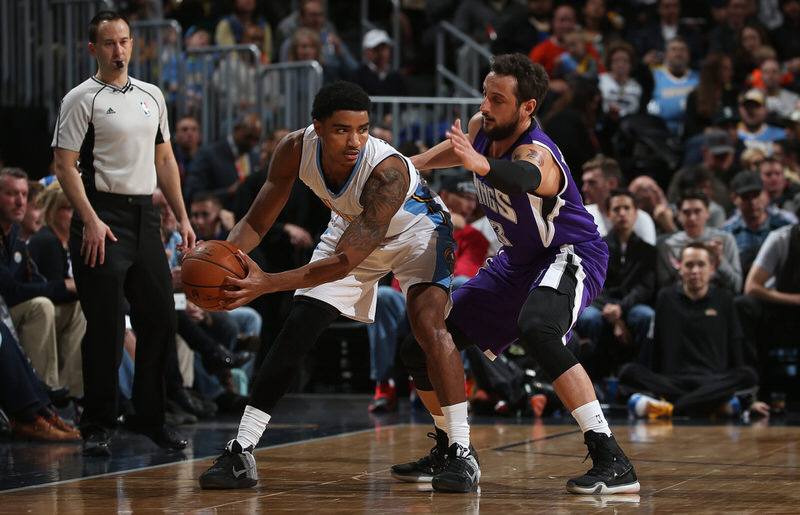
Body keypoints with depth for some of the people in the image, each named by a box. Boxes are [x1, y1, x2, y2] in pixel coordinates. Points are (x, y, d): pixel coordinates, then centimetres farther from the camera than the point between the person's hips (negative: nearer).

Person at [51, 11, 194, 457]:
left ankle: (150, 417, 18)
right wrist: (90, 220, -18)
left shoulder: (152, 95, 15)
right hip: (104, 216, -6)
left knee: (161, 319, 5)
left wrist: (183, 218, 12)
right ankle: (98, 426, 3)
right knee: (105, 329, -6)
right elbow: (66, 165, -8)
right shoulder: (82, 99, -4)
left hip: (145, 215, 6)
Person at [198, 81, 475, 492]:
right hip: (351, 227, 5)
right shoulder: (296, 149, -27)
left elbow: (344, 262, -41)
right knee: (296, 330, -3)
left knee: (428, 323, -27)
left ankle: (461, 452, -20)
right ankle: (240, 454, 2)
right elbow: (257, 222, -15)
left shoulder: (387, 170, -42)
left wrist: (268, 283, -49)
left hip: (414, 228, -5)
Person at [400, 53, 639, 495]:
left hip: (569, 258, -9)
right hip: (516, 263, 9)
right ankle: (451, 452, 32)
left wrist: (482, 165, -75)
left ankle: (612, 462, -41)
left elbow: (522, 178, -57)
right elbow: (456, 149, 18)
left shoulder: (536, 154, -31)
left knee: (535, 329, -41)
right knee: (421, 350, 7)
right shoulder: (481, 128, -7)